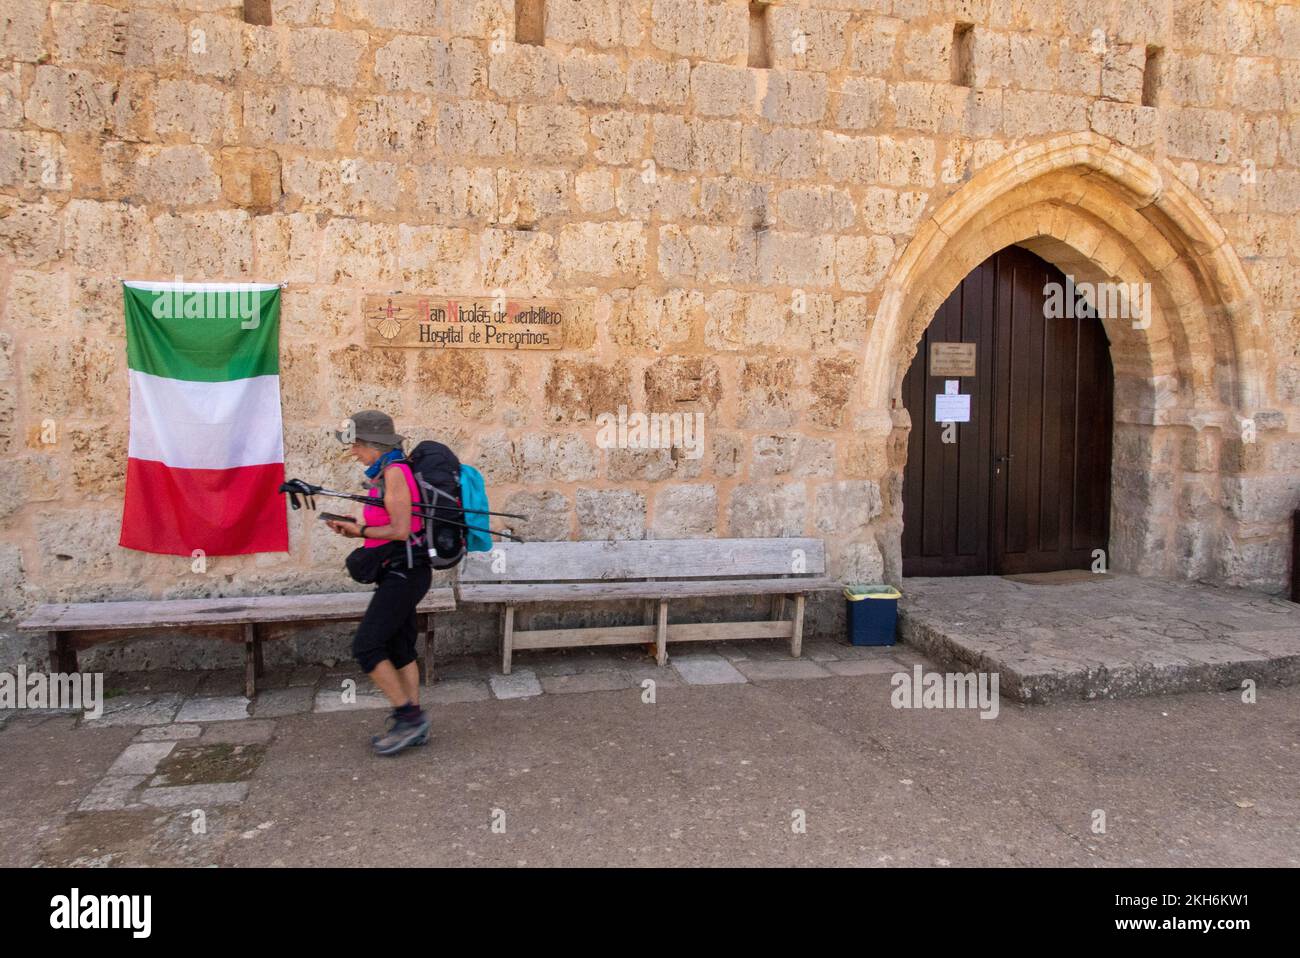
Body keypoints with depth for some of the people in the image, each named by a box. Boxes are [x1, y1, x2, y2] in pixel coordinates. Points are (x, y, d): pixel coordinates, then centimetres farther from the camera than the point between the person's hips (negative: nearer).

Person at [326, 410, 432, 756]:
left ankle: (408, 716, -3)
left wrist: (361, 530, -7)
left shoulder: (394, 472, -15)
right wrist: (354, 528, 7)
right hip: (399, 572, 10)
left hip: (403, 571, -10)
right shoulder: (388, 473, 15)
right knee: (399, 649, 12)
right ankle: (412, 726, 17)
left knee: (366, 646, -10)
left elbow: (400, 531, -20)